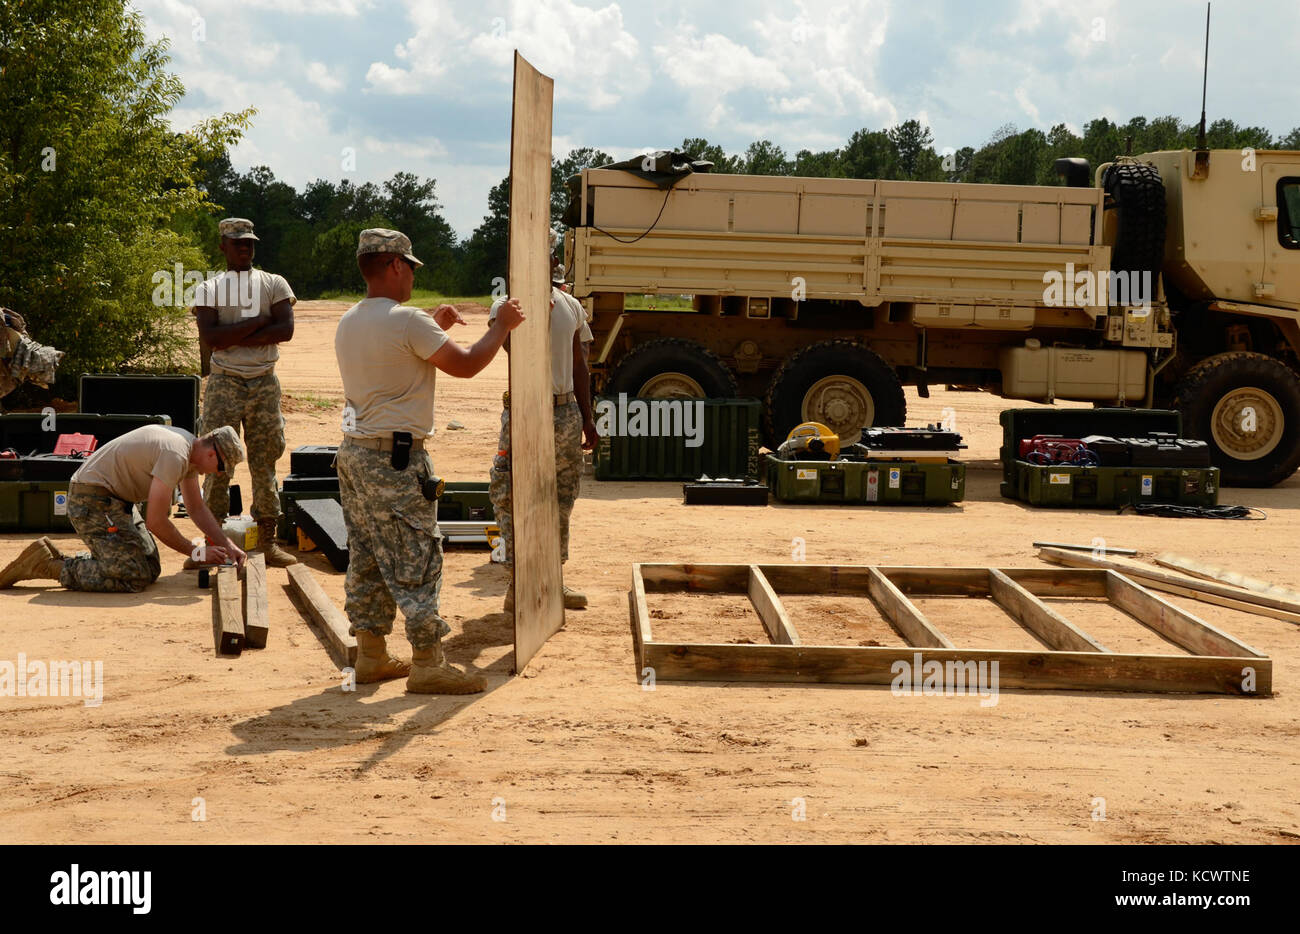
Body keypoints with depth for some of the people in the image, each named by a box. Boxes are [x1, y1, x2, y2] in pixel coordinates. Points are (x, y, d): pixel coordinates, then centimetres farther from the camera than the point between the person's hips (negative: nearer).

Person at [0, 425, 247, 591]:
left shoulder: (188, 447, 8)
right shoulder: (175, 456, -23)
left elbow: (197, 509, 18)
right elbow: (156, 522, -22)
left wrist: (227, 545, 8)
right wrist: (195, 552, -12)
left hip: (116, 500, 11)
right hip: (92, 500, -11)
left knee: (150, 569, 10)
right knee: (134, 578, -16)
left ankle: (58, 558, 14)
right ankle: (47, 565, -7)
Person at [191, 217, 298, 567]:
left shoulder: (274, 284, 8)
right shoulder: (208, 288, 4)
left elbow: (285, 329, -8)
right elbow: (209, 336, -12)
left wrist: (233, 337, -11)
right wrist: (259, 321, -13)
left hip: (265, 383, 2)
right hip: (224, 383, -1)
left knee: (265, 462, 4)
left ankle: (267, 541, 9)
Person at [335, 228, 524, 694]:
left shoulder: (348, 322, 11)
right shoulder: (408, 320, -16)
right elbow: (466, 365, -13)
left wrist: (433, 326, 27)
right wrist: (501, 327, 1)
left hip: (353, 453, 9)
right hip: (395, 459, -9)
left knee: (366, 558, 13)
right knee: (416, 560, -4)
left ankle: (371, 656, 19)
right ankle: (427, 664, -2)